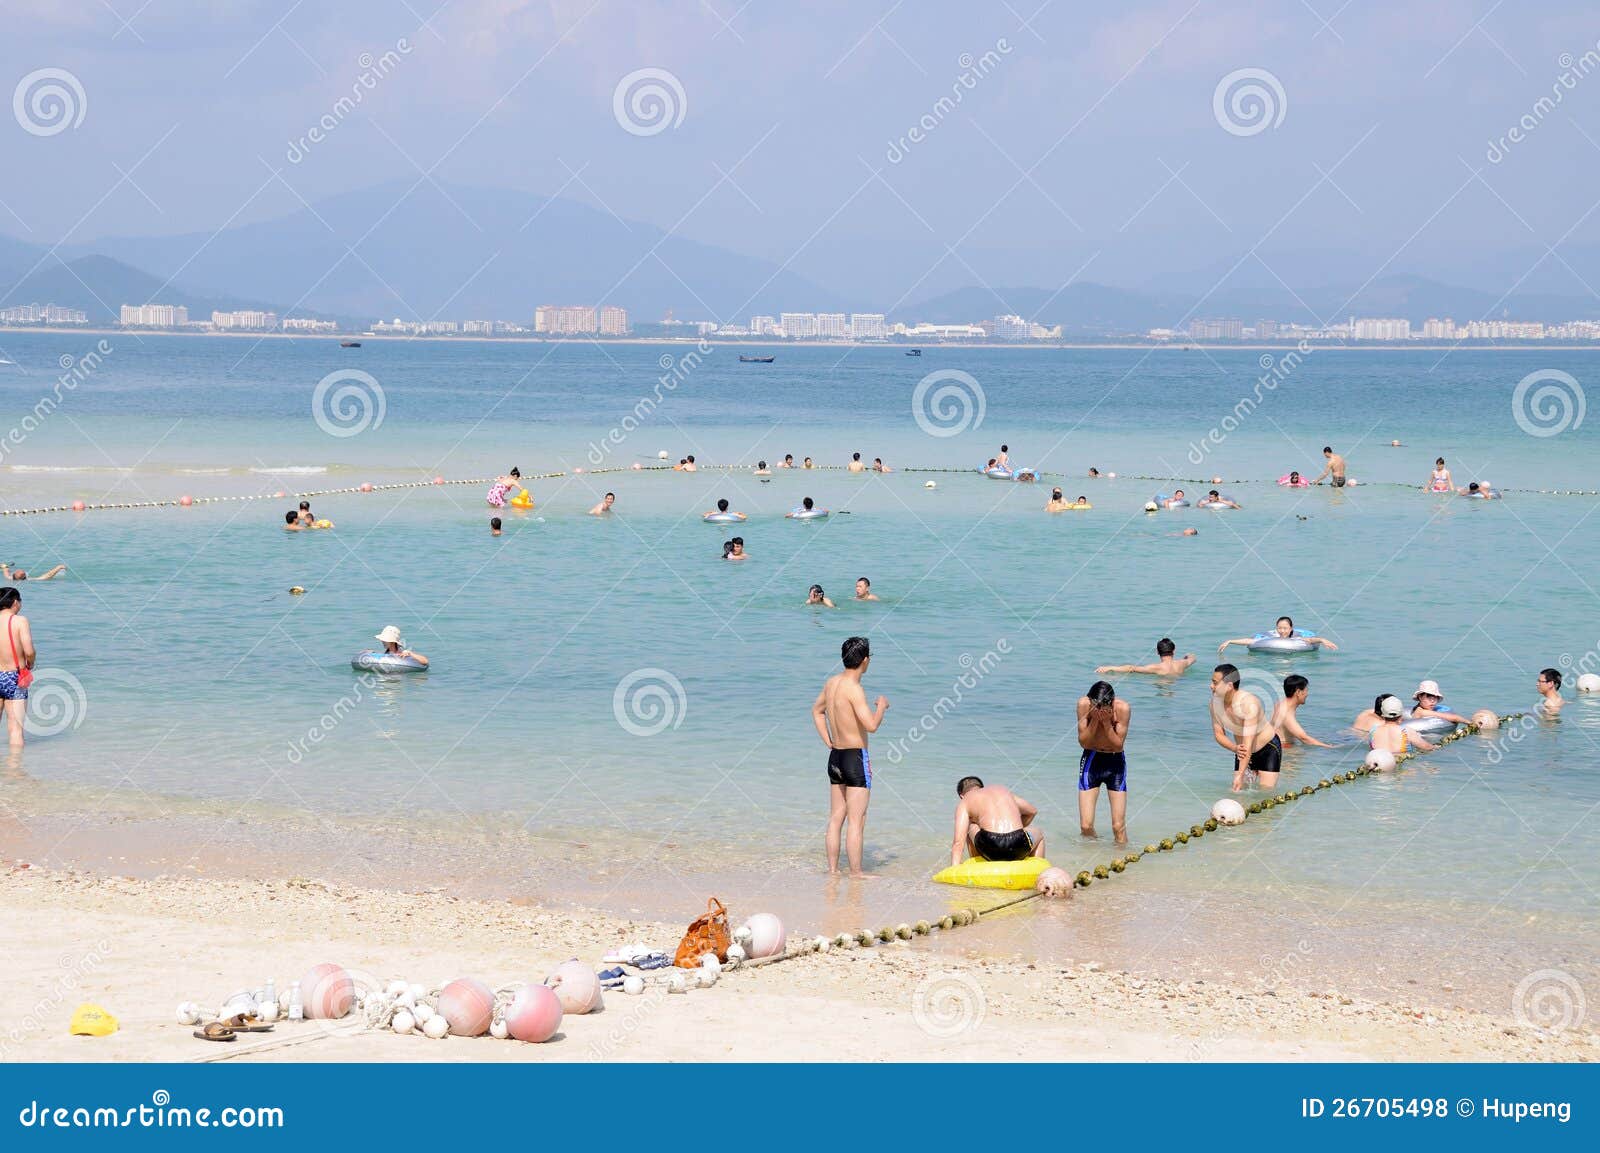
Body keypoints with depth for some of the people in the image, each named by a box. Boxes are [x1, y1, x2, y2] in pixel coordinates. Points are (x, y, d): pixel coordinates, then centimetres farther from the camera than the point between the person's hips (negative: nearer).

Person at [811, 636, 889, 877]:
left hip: (835, 756, 8)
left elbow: (817, 710, 23)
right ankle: (855, 872, -2)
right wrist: (881, 706, -7)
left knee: (836, 817, 12)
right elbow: (871, 725, -26)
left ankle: (832, 869, 16)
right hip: (856, 758, -8)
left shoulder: (831, 682, 7)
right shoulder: (854, 689, -19)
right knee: (856, 820, -4)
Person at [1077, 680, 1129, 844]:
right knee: (1085, 826, -5)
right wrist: (1095, 720, -25)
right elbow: (1083, 742, -13)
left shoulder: (1123, 709, -18)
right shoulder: (1084, 704, -16)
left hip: (1115, 762, -1)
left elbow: (1118, 744, -16)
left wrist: (1106, 722, -25)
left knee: (1119, 826, -6)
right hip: (1091, 761, 1)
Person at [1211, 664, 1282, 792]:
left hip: (1268, 749, -6)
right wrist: (1234, 748, -28)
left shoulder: (1248, 703, -33)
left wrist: (1240, 775, -41)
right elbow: (1218, 734, -5)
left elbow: (1248, 742, -37)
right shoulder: (1215, 703, -14)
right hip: (1243, 752, 6)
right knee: (1238, 791, -4)